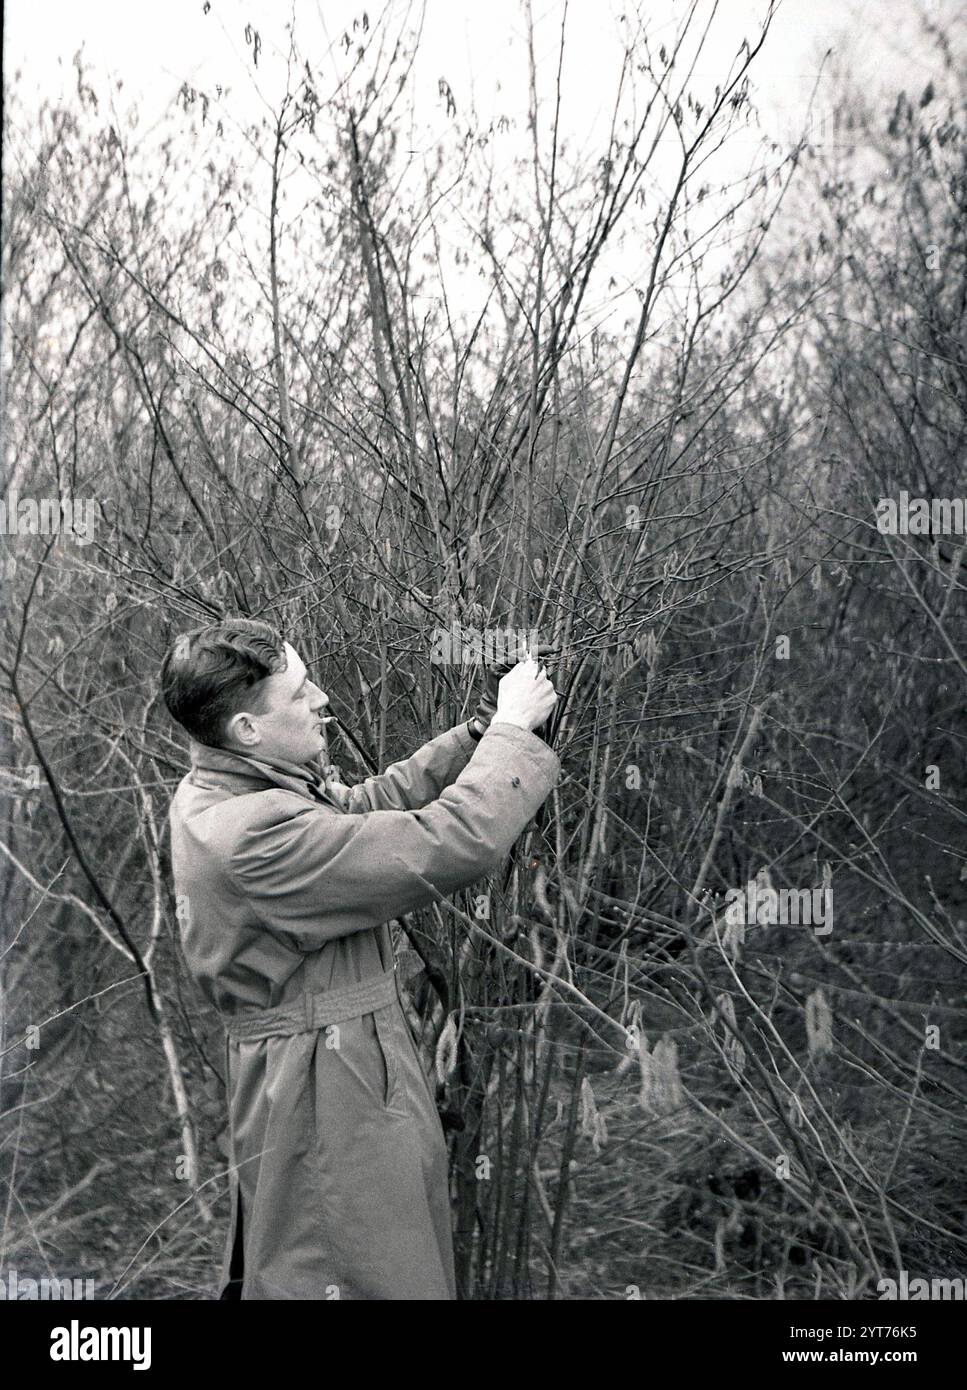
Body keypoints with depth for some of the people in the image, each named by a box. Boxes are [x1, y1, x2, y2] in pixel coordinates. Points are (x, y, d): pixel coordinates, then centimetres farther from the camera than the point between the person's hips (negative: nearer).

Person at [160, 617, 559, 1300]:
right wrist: (513, 729, -17)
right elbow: (454, 846, -31)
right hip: (327, 1097, -10)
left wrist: (480, 730, 2)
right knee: (379, 1277, 4)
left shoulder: (210, 796, 2)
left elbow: (372, 800, 11)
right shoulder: (259, 834, -30)